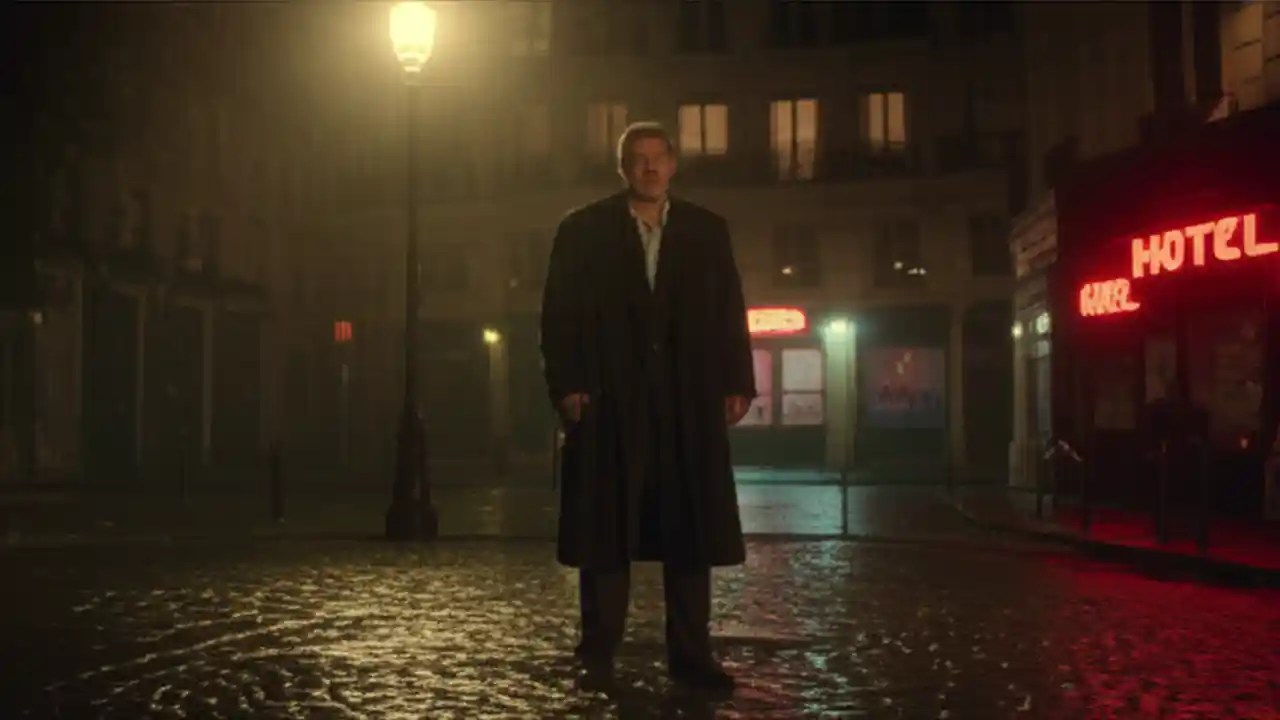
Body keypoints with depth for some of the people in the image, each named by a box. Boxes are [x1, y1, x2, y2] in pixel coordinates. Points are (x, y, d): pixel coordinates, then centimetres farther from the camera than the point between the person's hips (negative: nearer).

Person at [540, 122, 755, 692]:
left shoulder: (707, 230, 13)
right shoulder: (582, 230, 6)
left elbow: (729, 311, 10)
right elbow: (560, 314, 1)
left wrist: (737, 383, 0)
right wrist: (566, 385, -10)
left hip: (689, 400, 2)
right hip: (608, 400, -2)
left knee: (691, 530, 4)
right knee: (606, 531, 3)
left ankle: (690, 654, 12)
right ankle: (598, 654, 12)